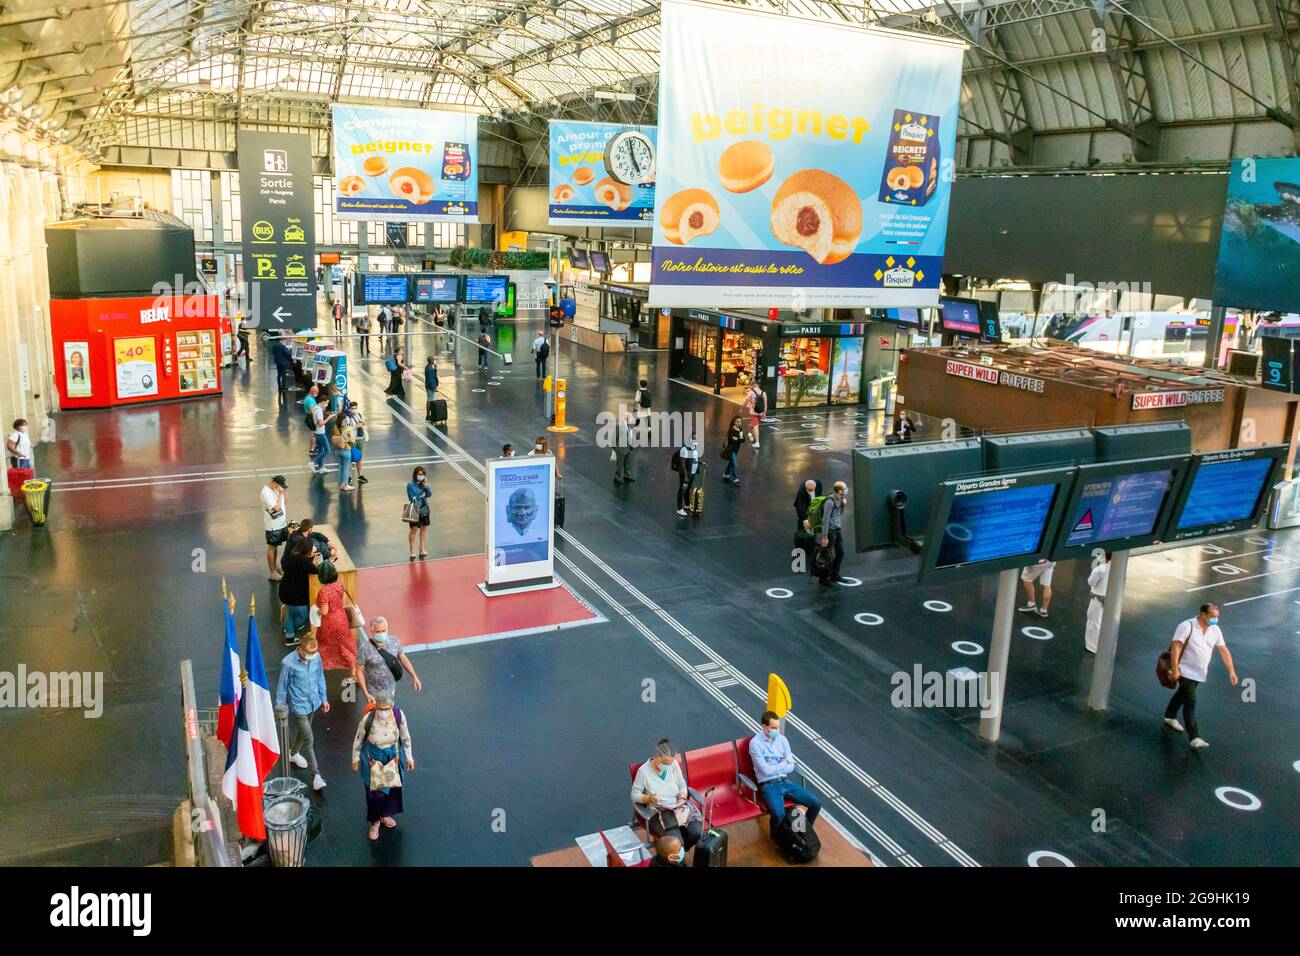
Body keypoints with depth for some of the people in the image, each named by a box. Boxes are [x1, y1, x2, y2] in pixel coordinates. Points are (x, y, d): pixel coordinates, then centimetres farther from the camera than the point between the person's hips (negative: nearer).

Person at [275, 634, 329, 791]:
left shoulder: (316, 657, -11)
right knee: (308, 739, -3)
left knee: (303, 732, 26)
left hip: (313, 702, 6)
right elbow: (281, 686, -13)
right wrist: (280, 707, -3)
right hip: (298, 706, -6)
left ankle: (293, 753, 55)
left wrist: (323, 698, 11)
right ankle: (316, 775, 7)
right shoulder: (288, 663, -26)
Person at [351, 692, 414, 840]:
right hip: (373, 760, -3)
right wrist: (355, 760, 3)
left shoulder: (399, 715, -24)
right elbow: (358, 740, -9)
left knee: (392, 787, 20)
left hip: (393, 758, 3)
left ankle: (385, 814, 49)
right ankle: (375, 821, 33)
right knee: (375, 791, 5)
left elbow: (405, 737, -6)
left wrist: (409, 757, 3)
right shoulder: (367, 720, -29)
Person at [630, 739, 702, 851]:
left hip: (679, 808, 4)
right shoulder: (643, 771, -12)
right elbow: (634, 795, -6)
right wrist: (649, 798, -24)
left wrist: (682, 798, -8)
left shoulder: (673, 765, -2)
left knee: (696, 832, -20)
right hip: (658, 812, -4)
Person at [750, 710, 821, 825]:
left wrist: (775, 767, -9)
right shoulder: (755, 743, -10)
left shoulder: (782, 739, 8)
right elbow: (766, 770, -15)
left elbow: (791, 767, 4)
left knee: (816, 804, -5)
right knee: (779, 814, -32)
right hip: (768, 785, -6)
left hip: (785, 781, 6)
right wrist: (783, 764, -2)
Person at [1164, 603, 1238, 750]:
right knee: (1190, 703, -11)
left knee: (1183, 694, 25)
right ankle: (1194, 738, -14)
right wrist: (1175, 669, -27)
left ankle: (1170, 717, 46)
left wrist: (1231, 671, 1)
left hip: (1200, 673, 7)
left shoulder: (1215, 630, 0)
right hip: (1186, 671, -7)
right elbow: (1176, 647, -22)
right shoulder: (1187, 626, -20)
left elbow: (1224, 650, 5)